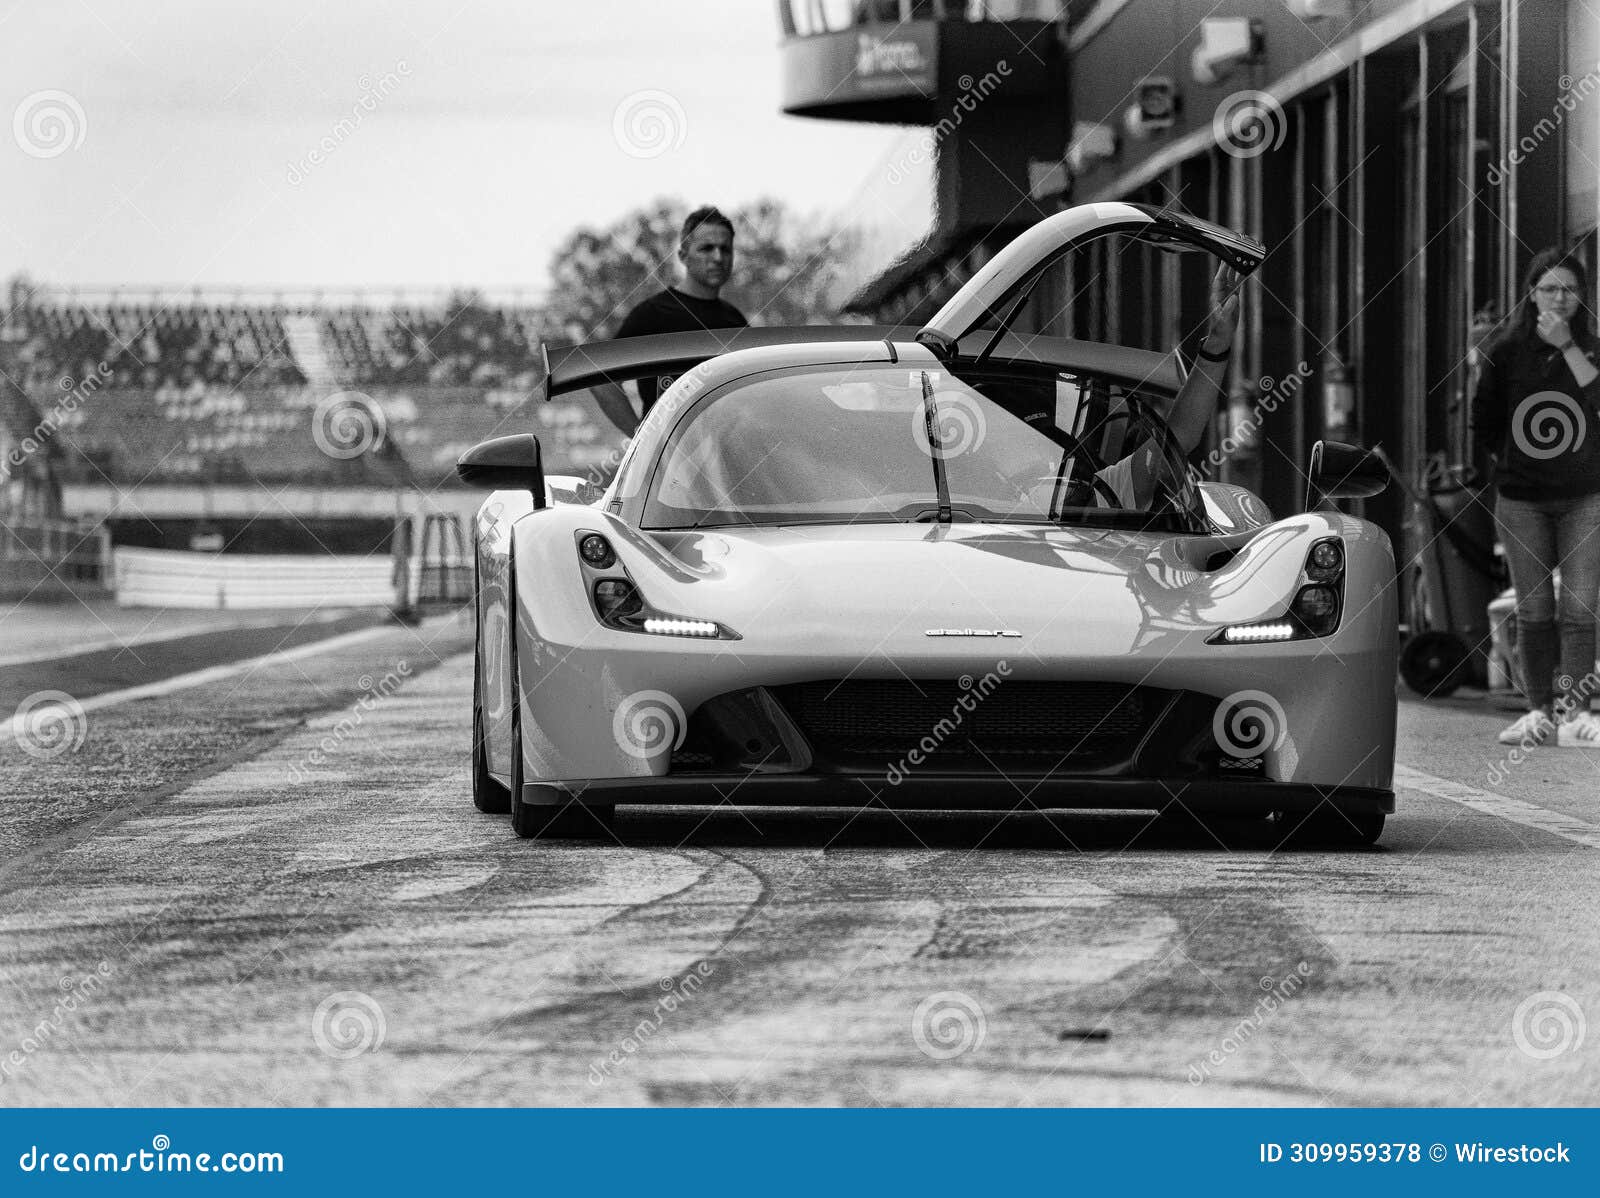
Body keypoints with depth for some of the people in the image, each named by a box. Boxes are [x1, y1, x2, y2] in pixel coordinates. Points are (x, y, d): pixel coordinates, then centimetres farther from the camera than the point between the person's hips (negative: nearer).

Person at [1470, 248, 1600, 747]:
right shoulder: (1507, 350, 2)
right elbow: (1484, 425, 8)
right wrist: (1517, 456, 3)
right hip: (1522, 500, 0)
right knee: (1533, 612, 2)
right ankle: (1539, 711, 9)